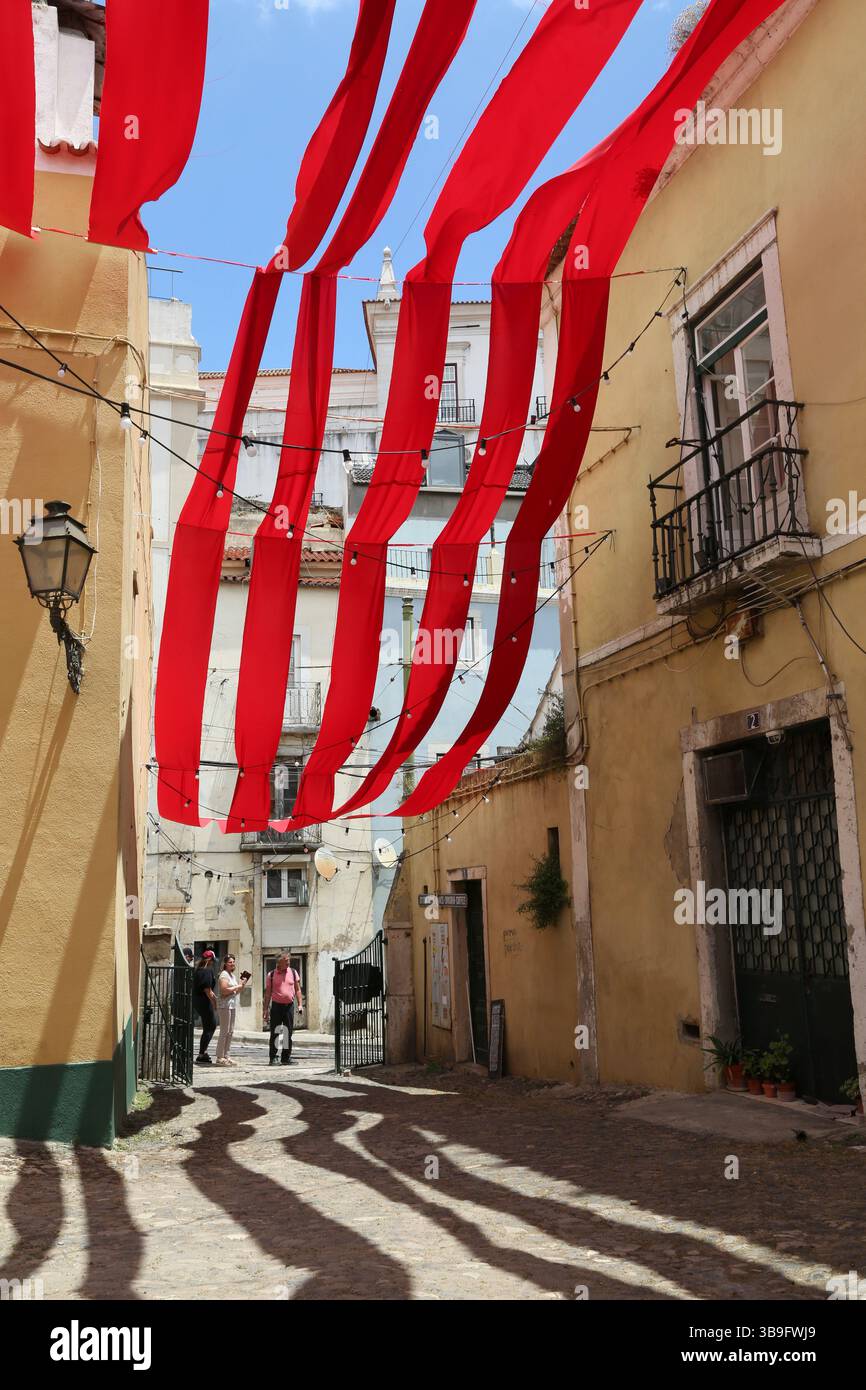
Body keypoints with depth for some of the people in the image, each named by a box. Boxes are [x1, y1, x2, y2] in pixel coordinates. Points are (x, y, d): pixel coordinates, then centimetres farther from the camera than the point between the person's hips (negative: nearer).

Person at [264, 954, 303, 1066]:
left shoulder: (293, 973, 7)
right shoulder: (271, 975, 1)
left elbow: (297, 990, 10)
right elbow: (268, 993, 4)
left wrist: (300, 1004, 1)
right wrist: (266, 1009, -1)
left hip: (289, 1005, 2)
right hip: (276, 1006, -2)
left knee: (288, 1033, 4)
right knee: (275, 1033, -1)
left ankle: (286, 1058, 11)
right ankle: (272, 1058, 5)